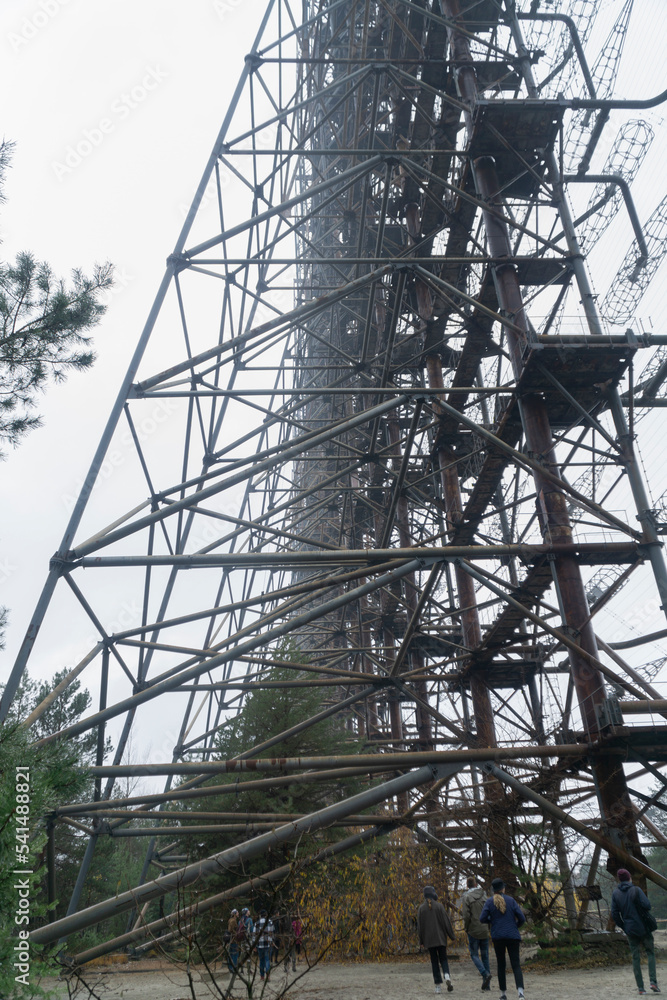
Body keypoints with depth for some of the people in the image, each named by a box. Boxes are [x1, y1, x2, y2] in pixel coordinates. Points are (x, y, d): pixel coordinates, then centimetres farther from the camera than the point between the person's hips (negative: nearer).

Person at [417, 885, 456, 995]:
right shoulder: (439, 906, -7)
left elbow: (419, 926, 1)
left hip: (429, 939, 1)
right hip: (440, 938, -1)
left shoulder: (421, 908, -2)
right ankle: (447, 975, -14)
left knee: (434, 961, 9)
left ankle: (438, 985, 5)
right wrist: (451, 935, 2)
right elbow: (446, 921, -6)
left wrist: (421, 941, 8)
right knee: (443, 958, 12)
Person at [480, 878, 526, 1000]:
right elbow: (522, 918, 1)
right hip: (513, 936, 0)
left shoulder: (489, 901, 1)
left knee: (501, 965, 15)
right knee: (516, 965, -3)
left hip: (497, 937, 0)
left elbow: (482, 919, -5)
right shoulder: (511, 900, 3)